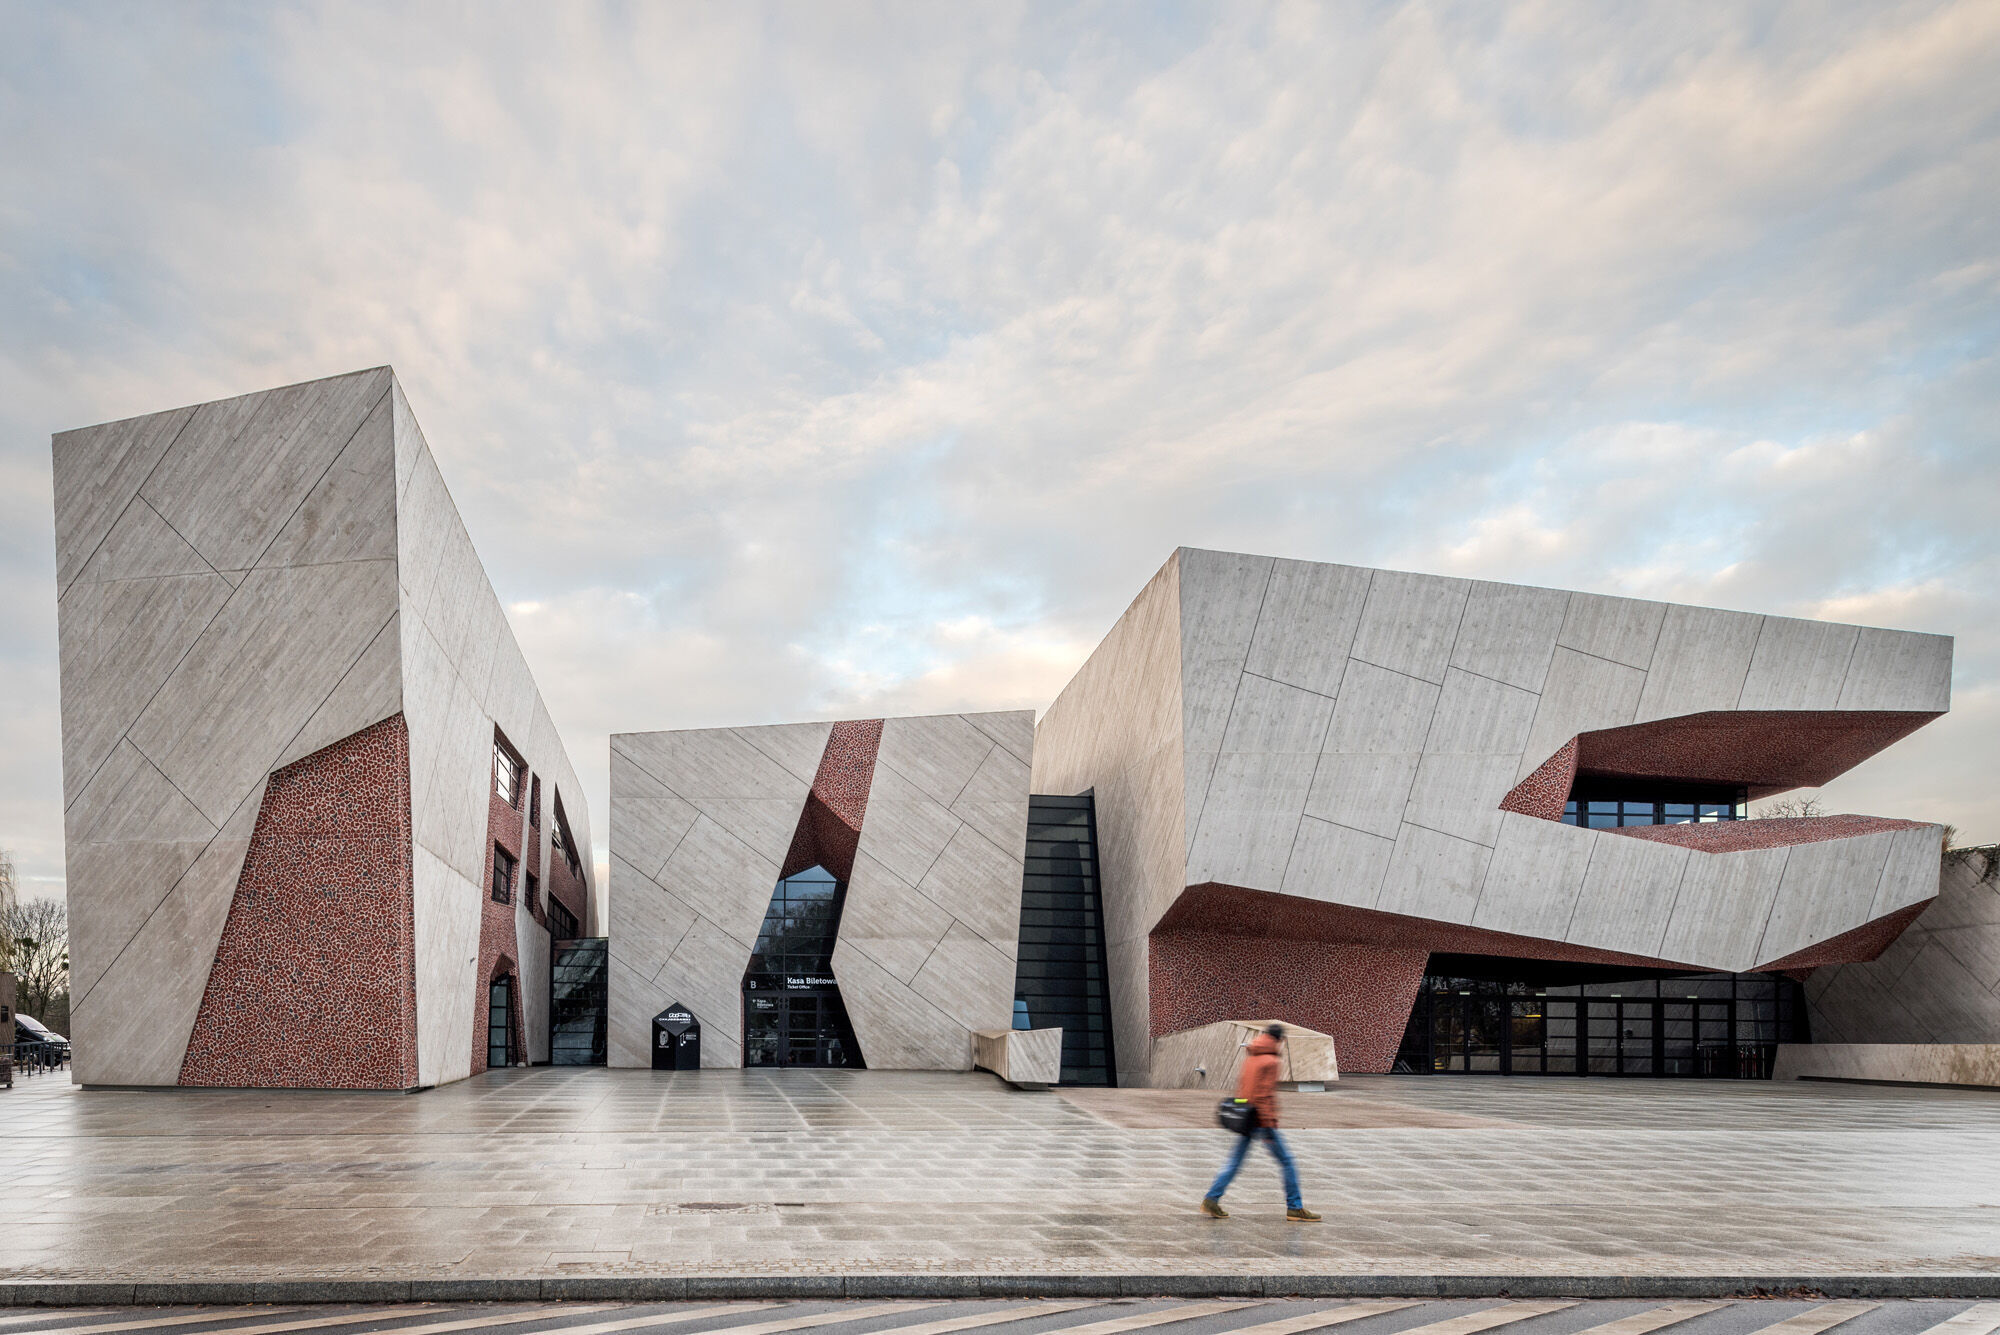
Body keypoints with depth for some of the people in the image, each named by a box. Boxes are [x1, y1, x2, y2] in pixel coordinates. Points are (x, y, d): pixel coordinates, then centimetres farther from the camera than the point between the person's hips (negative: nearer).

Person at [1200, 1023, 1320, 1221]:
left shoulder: (1250, 1057, 12)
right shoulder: (1270, 1062, -14)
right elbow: (1263, 1095, -20)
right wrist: (1269, 1126, -20)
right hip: (1262, 1121, -8)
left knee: (1235, 1162, 10)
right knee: (1287, 1162, 3)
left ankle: (1211, 1201, 3)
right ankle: (1295, 1208, 8)